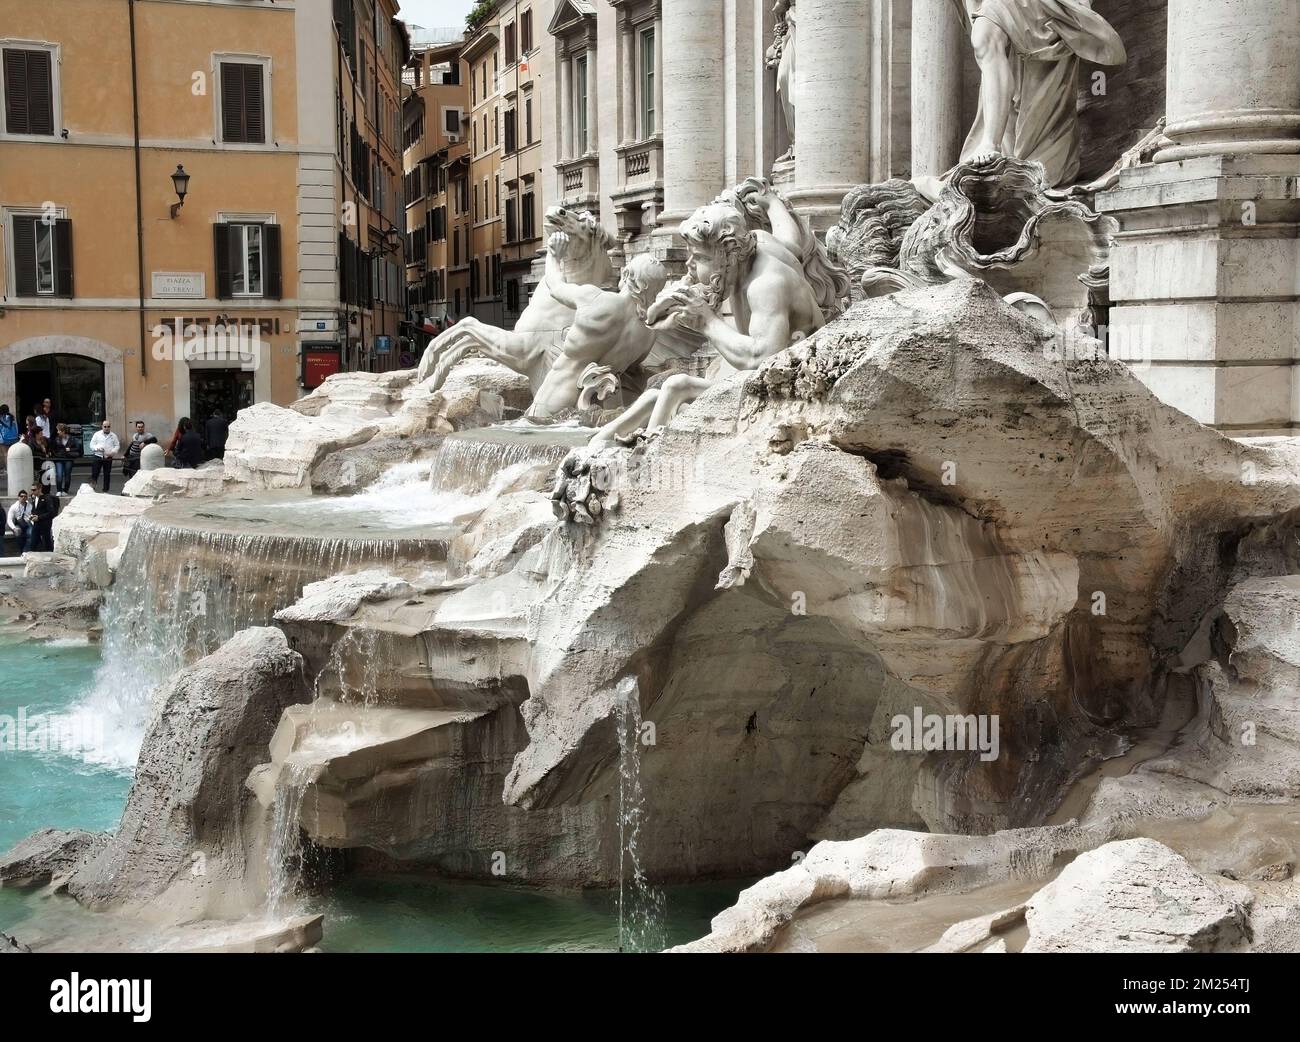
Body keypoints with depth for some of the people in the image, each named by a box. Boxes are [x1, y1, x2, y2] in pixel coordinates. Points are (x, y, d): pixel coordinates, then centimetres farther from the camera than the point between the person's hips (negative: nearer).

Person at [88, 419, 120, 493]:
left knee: (107, 474, 5)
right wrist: (98, 448, -16)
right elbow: (92, 445, 4)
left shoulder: (113, 436, 7)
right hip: (97, 456, -1)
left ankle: (106, 490, 12)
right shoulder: (97, 434, 5)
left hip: (108, 458, 1)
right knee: (94, 474, -6)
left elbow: (117, 446, 7)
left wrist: (112, 452, -12)